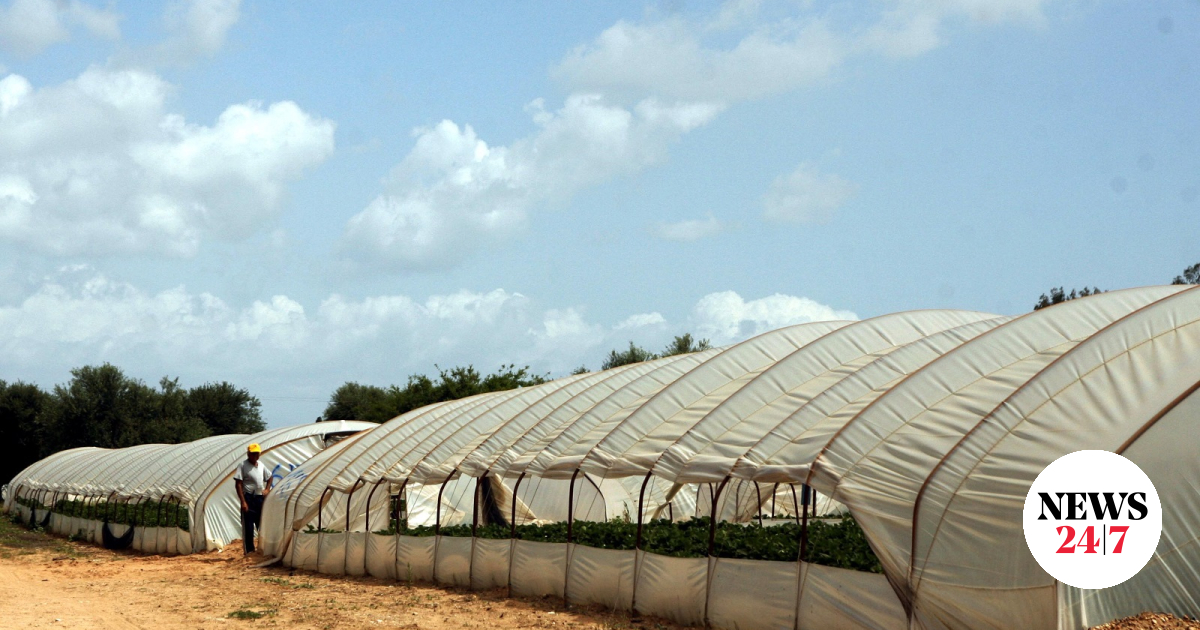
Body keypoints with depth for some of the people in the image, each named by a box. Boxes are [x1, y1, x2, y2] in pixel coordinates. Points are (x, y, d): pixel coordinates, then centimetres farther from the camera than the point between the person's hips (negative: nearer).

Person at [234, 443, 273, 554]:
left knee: (262, 525, 11)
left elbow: (269, 478, 28)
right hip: (249, 498, -6)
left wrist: (267, 489, 10)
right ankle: (249, 551, 0)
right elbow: (238, 484, -11)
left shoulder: (261, 465, 11)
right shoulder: (243, 466, -8)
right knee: (248, 526, -4)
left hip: (260, 498, 6)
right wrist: (243, 501, -17)